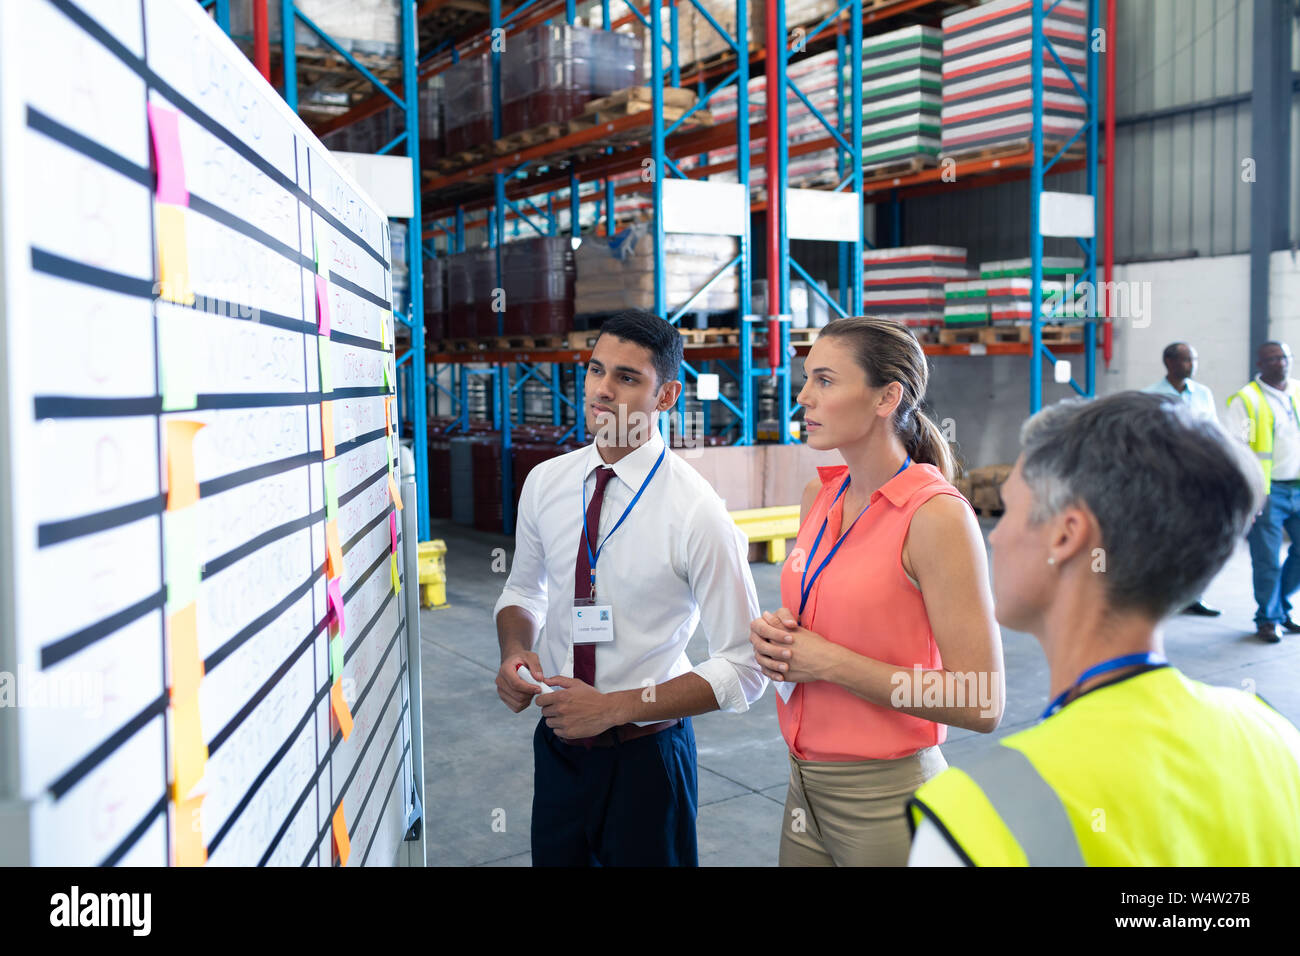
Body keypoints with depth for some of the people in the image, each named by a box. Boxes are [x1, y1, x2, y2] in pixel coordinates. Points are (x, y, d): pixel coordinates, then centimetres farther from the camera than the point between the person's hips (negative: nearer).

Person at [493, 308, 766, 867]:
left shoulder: (696, 513, -19)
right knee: (555, 858, 20)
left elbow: (742, 671, -16)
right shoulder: (545, 483, -3)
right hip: (557, 744, 5)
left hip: (645, 754, -4)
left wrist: (614, 707, -20)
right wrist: (515, 652, -8)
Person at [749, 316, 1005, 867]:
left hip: (886, 800, -6)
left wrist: (830, 662, -19)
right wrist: (774, 634, -3)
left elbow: (980, 704, -20)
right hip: (805, 784, 6)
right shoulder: (819, 497, 3)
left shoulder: (938, 516, -18)